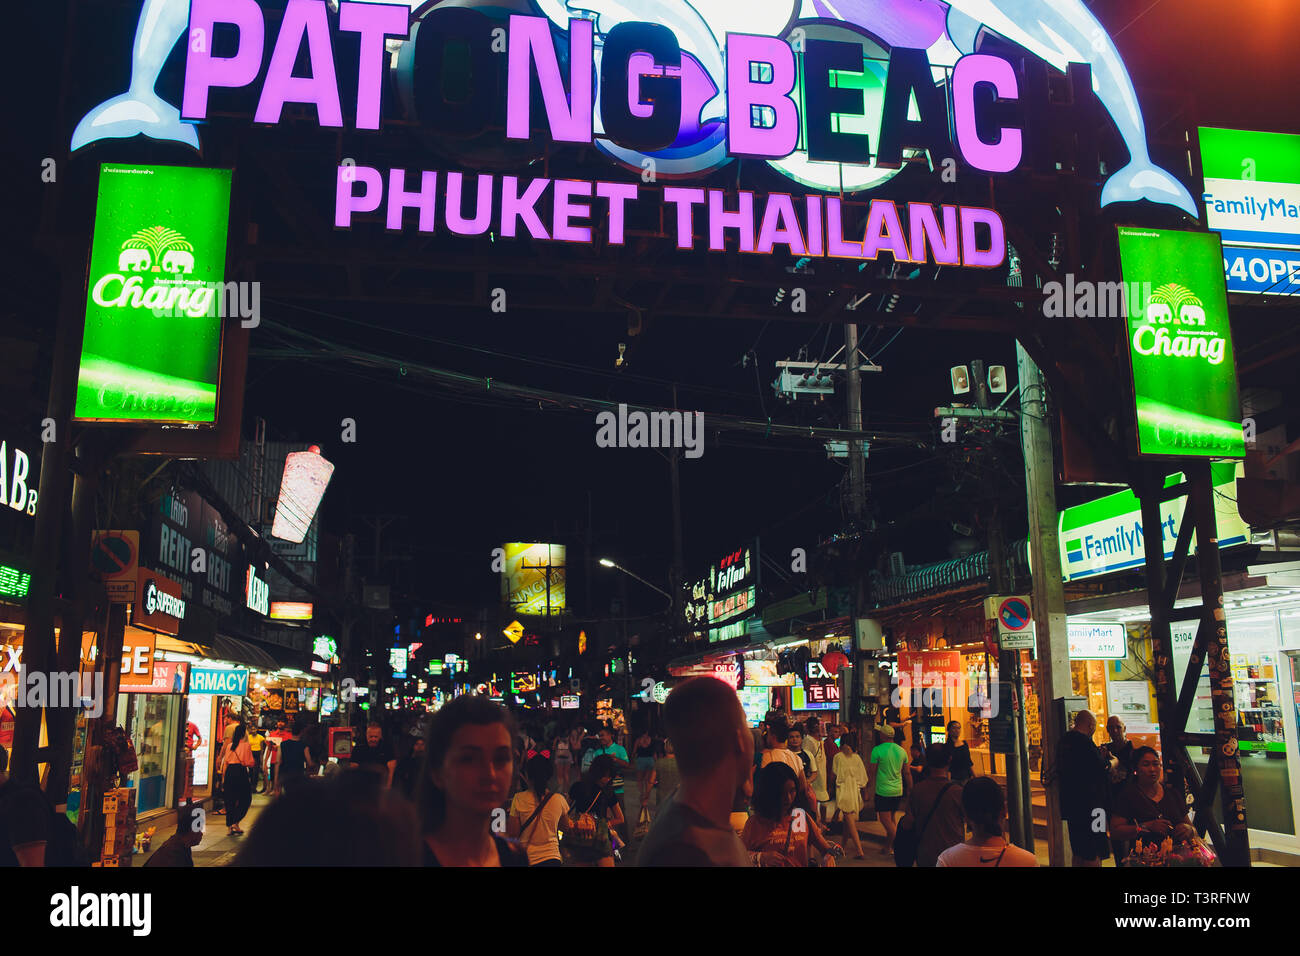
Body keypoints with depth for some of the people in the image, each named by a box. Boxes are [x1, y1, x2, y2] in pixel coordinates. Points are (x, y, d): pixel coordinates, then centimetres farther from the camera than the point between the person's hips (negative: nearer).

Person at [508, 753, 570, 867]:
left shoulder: (519, 799, -11)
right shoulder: (559, 800, -6)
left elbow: (513, 834, -6)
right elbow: (564, 826, 12)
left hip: (525, 858, -1)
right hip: (551, 858, 1)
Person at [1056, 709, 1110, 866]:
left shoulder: (1063, 741, 12)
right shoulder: (1084, 741, -17)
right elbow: (1101, 768, -17)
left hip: (1070, 805, 9)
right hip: (1089, 805, -9)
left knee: (1079, 854, 17)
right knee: (1094, 855, -4)